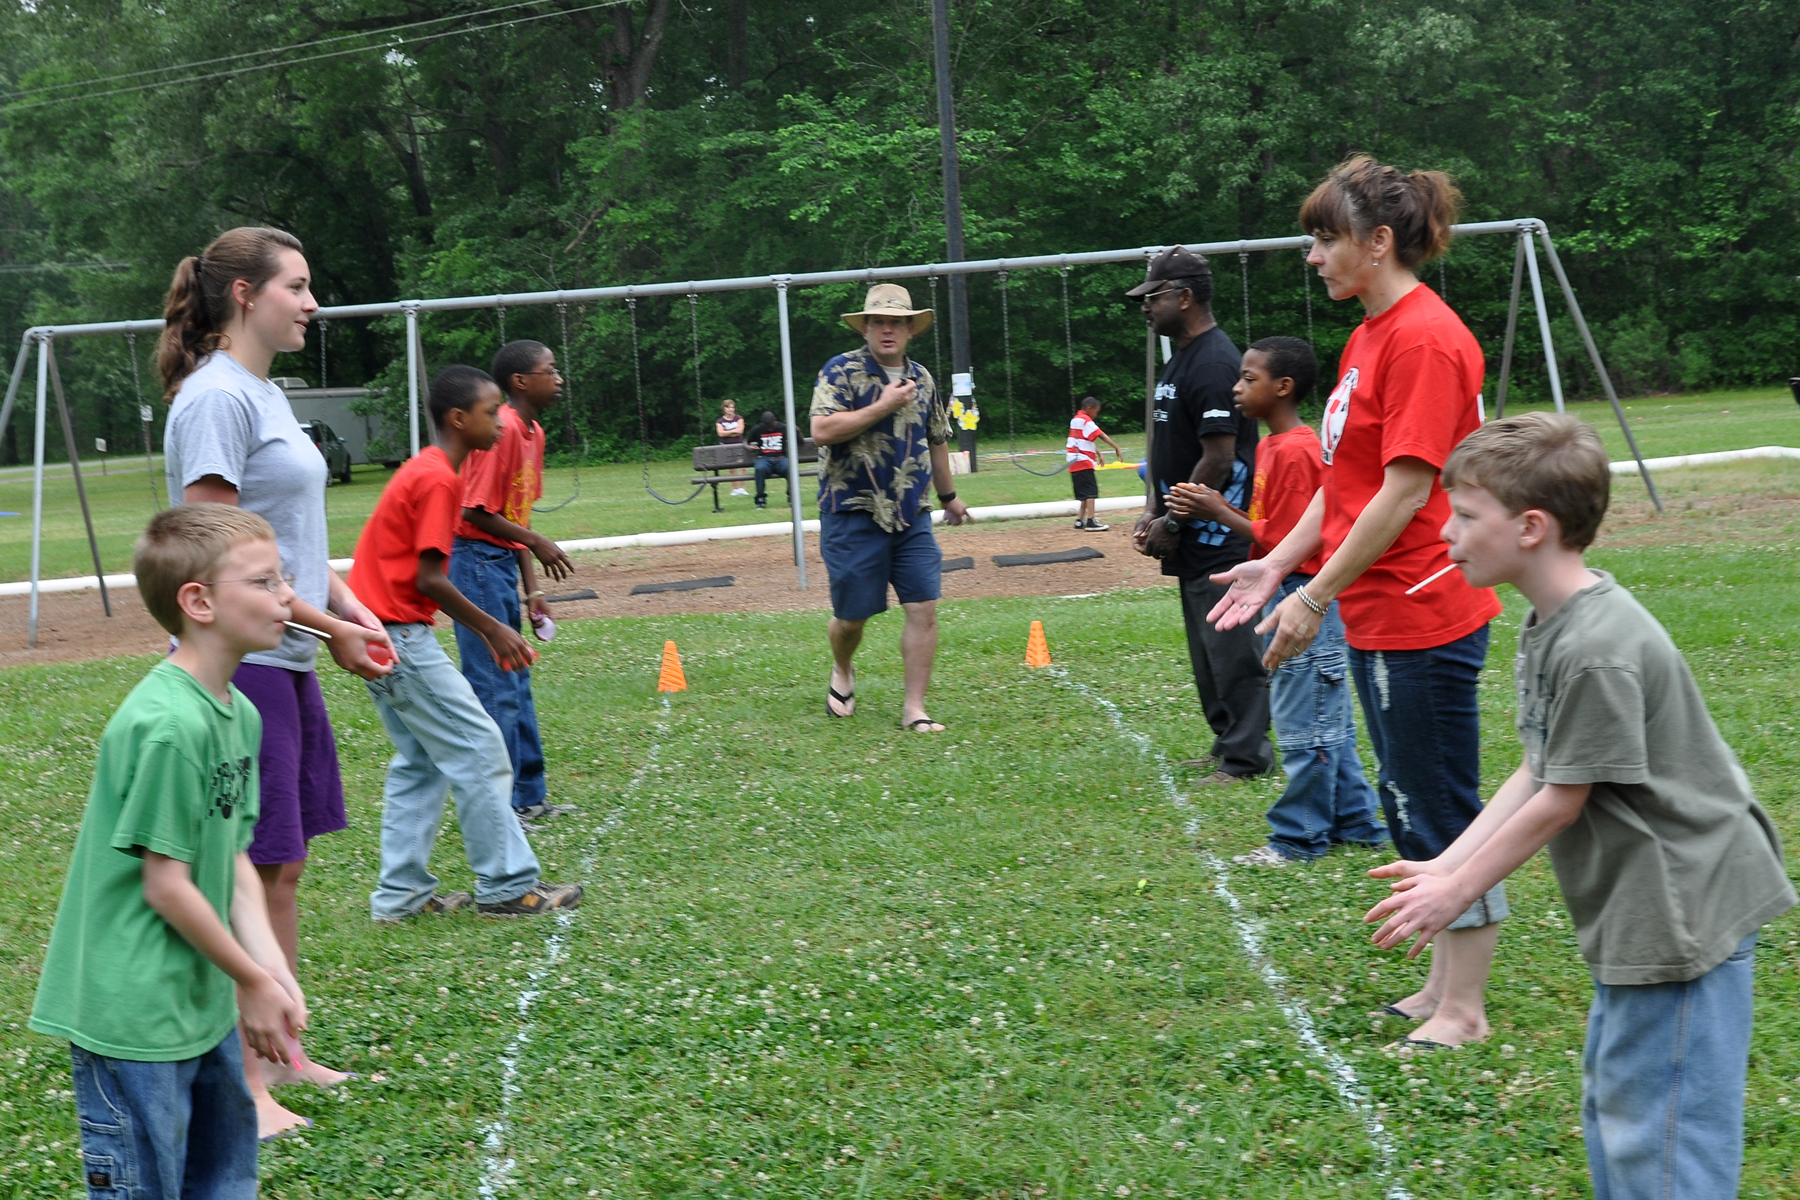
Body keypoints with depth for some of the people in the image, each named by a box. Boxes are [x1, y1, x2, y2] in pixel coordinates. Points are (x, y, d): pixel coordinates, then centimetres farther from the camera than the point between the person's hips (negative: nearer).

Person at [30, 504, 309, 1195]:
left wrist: (273, 968, -3)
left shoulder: (240, 713, 5)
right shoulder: (168, 725, -24)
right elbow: (166, 885, -21)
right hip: (133, 1012, -9)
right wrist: (253, 981, -10)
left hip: (204, 1003, 9)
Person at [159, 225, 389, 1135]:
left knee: (284, 866, 15)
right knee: (252, 874, -5)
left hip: (286, 663, 9)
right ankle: (238, 1083, 4)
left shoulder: (266, 394, 15)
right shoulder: (216, 398, -14)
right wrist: (325, 625, -16)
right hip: (237, 666, -9)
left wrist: (345, 606, 7)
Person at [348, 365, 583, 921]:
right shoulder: (439, 480, -16)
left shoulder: (422, 469, 14)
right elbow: (429, 579, -19)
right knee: (480, 749, -4)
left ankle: (402, 894, 16)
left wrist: (486, 627, 16)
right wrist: (493, 629, -10)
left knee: (421, 761, 14)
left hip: (382, 637, 10)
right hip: (402, 637, -10)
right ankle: (508, 887, 2)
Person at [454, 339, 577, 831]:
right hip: (478, 561, -10)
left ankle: (529, 796, 23)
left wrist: (531, 588, 13)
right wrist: (538, 543, -14)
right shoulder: (501, 431, -18)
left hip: (504, 563, 10)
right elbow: (477, 512, -19)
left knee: (516, 682, 14)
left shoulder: (532, 433, 11)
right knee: (496, 688, -6)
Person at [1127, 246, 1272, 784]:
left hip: (1219, 540, -11)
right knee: (1207, 652, 16)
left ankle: (1244, 757, 0)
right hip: (1194, 542, 11)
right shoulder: (1180, 359, 16)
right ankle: (1227, 743, 24)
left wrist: (1173, 524, -15)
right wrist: (1154, 510, 13)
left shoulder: (1214, 362, -17)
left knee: (1229, 649, -6)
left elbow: (1218, 459, -20)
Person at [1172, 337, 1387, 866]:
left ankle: (1298, 837, 7)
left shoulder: (1294, 452, -19)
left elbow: (1282, 539, -20)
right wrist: (1216, 508, 1)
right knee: (1328, 721, 16)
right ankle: (1354, 821, 25)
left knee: (1305, 725, -1)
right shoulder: (1272, 446, 11)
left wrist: (1221, 514, -14)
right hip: (1286, 593, 10)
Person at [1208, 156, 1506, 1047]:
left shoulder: (1426, 338, -17)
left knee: (1443, 812, 0)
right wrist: (1277, 565, 10)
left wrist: (1315, 596, -18)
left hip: (1422, 618, -10)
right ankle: (1442, 987, 28)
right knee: (1407, 804, 17)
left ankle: (1463, 1009, 11)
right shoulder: (1369, 337, 13)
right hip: (1377, 617, 10)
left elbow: (1404, 491, -22)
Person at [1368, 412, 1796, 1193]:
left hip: (1681, 914, -10)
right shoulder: (1548, 626, 6)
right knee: (1611, 1111, 21)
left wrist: (1455, 894, -9)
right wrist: (1444, 867, 4)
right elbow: (1535, 774, 9)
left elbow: (1559, 804, -19)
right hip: (1631, 912, 10)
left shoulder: (1600, 651, -25)